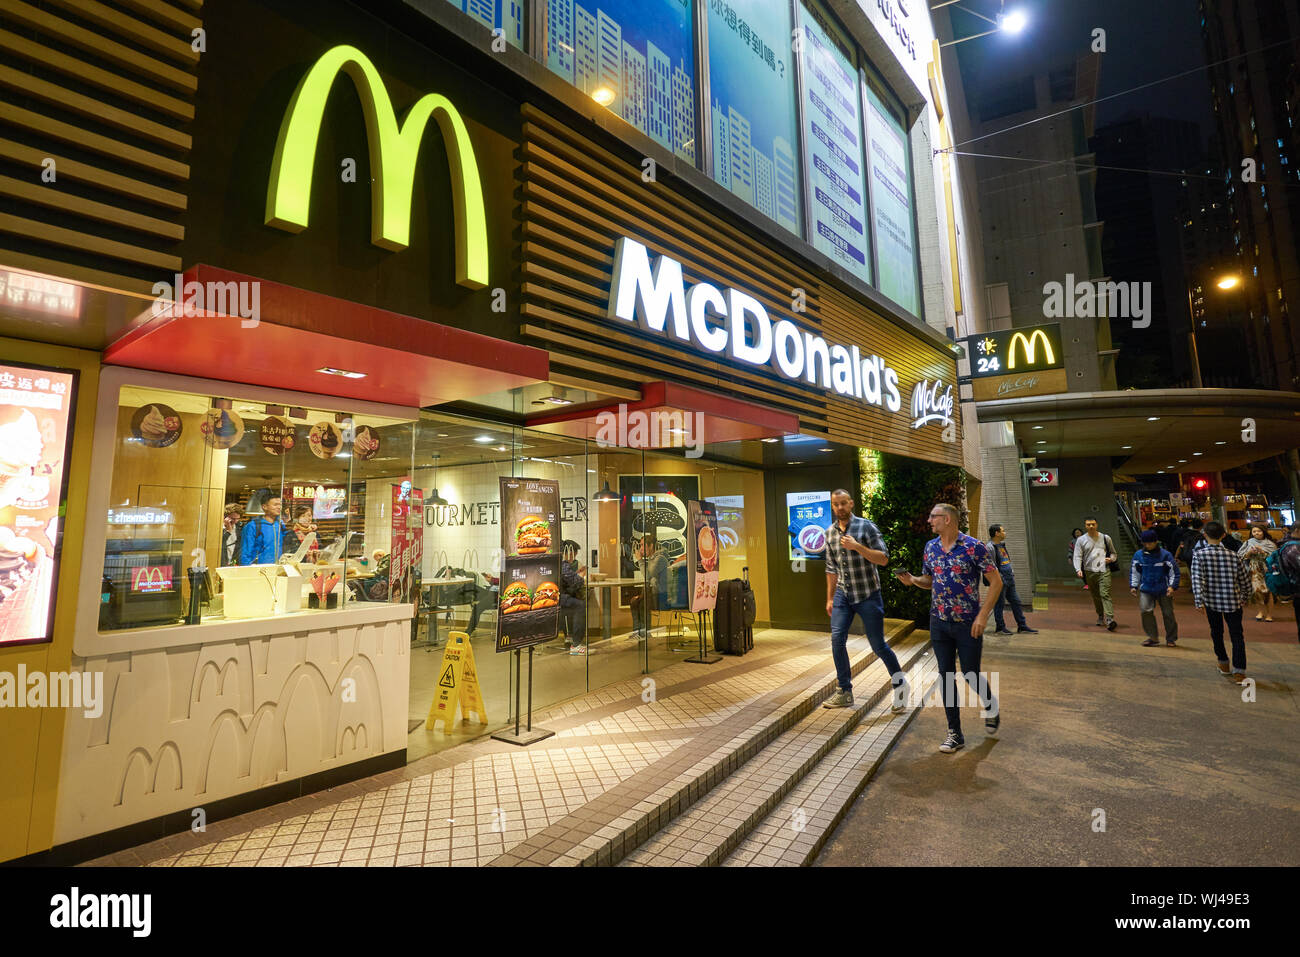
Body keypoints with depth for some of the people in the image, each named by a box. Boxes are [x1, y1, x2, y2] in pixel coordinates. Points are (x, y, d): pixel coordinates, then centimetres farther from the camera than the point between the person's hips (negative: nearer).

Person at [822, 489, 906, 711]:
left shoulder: (866, 526, -8)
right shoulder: (830, 532, 7)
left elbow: (883, 559, -13)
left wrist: (857, 546, -25)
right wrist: (830, 598, 14)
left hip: (868, 595, -4)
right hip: (843, 595, 4)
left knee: (878, 645, 2)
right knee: (837, 639, -6)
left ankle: (899, 685, 27)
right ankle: (845, 693, 7)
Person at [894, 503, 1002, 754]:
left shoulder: (974, 547, -12)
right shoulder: (931, 547, 4)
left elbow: (996, 582, -9)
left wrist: (983, 615, -15)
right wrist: (912, 580, -6)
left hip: (968, 624, -4)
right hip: (939, 622, 5)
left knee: (970, 674, 6)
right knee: (946, 676, 6)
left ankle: (991, 708, 39)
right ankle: (954, 733, 17)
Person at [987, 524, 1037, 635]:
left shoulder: (1002, 545, 15)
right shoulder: (990, 547, -15)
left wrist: (1012, 572, 15)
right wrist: (1000, 578, -19)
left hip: (1009, 580, 9)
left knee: (1016, 602, 12)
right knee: (999, 604, 0)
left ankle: (1022, 626, 20)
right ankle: (1000, 627, 9)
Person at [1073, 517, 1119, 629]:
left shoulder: (1105, 538, 11)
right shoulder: (1081, 540, 7)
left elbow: (1113, 553, 21)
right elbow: (1077, 556, 1)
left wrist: (1111, 559, -3)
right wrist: (1078, 569, -14)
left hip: (1104, 571, -1)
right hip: (1089, 572, 1)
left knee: (1105, 594, -14)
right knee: (1095, 596, 10)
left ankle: (1110, 619, -21)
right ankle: (1100, 616, 27)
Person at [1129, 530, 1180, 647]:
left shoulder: (1165, 554, -7)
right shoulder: (1139, 555, 1)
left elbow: (1174, 571, -2)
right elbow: (1134, 572, 11)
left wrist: (1172, 586, -11)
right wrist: (1133, 586, 5)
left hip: (1164, 590, -1)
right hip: (1146, 590, 2)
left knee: (1168, 613, 7)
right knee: (1146, 611, -10)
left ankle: (1171, 639, 21)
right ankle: (1152, 637, 3)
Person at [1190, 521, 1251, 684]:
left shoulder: (1199, 554, -10)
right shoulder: (1233, 555, -1)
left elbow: (1197, 579, -20)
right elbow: (1245, 580, 7)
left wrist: (1199, 602, -21)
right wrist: (1244, 597, 24)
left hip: (1211, 601, -1)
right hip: (1233, 602, 1)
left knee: (1216, 633, 18)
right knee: (1237, 635, 7)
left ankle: (1224, 665, 31)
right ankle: (1239, 672, 0)